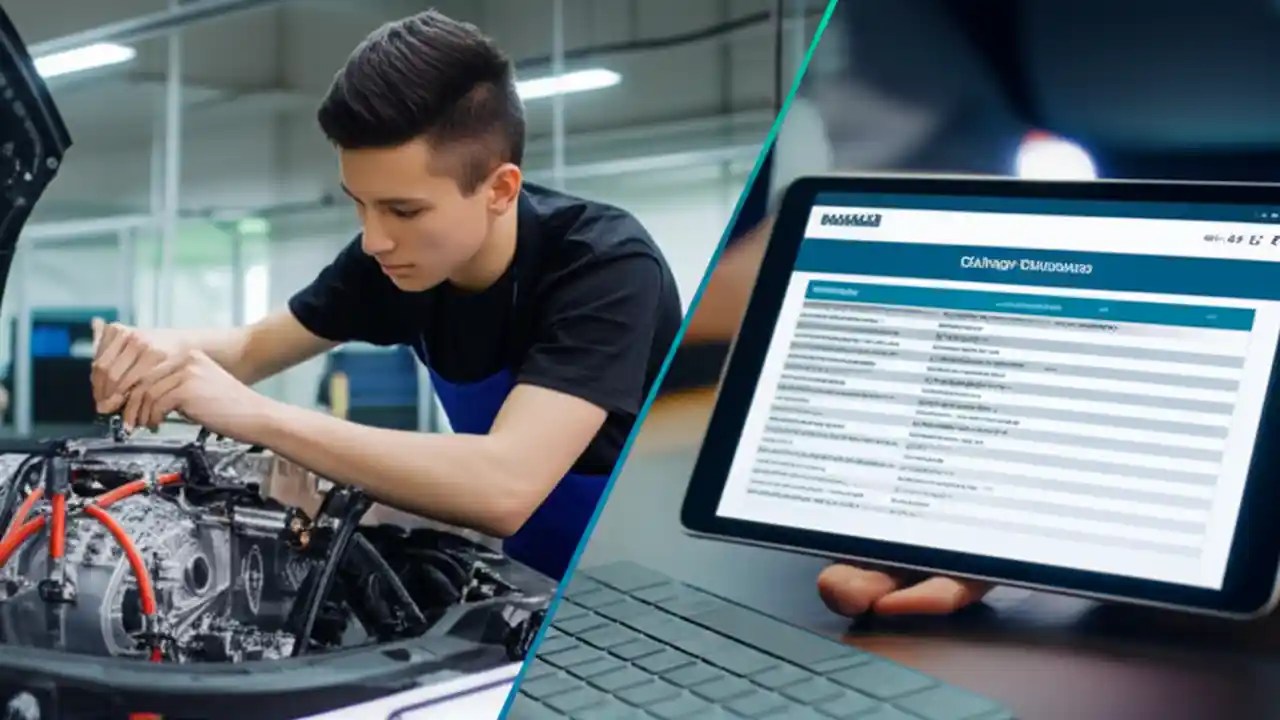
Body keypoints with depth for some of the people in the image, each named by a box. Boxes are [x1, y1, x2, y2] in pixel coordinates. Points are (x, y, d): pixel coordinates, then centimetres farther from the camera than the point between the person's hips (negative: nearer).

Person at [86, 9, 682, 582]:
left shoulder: (607, 268, -26)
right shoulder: (395, 257, -6)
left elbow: (506, 486, -39)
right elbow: (254, 348, 8)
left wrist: (254, 415, -36)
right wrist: (171, 350, -16)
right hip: (541, 578, 6)